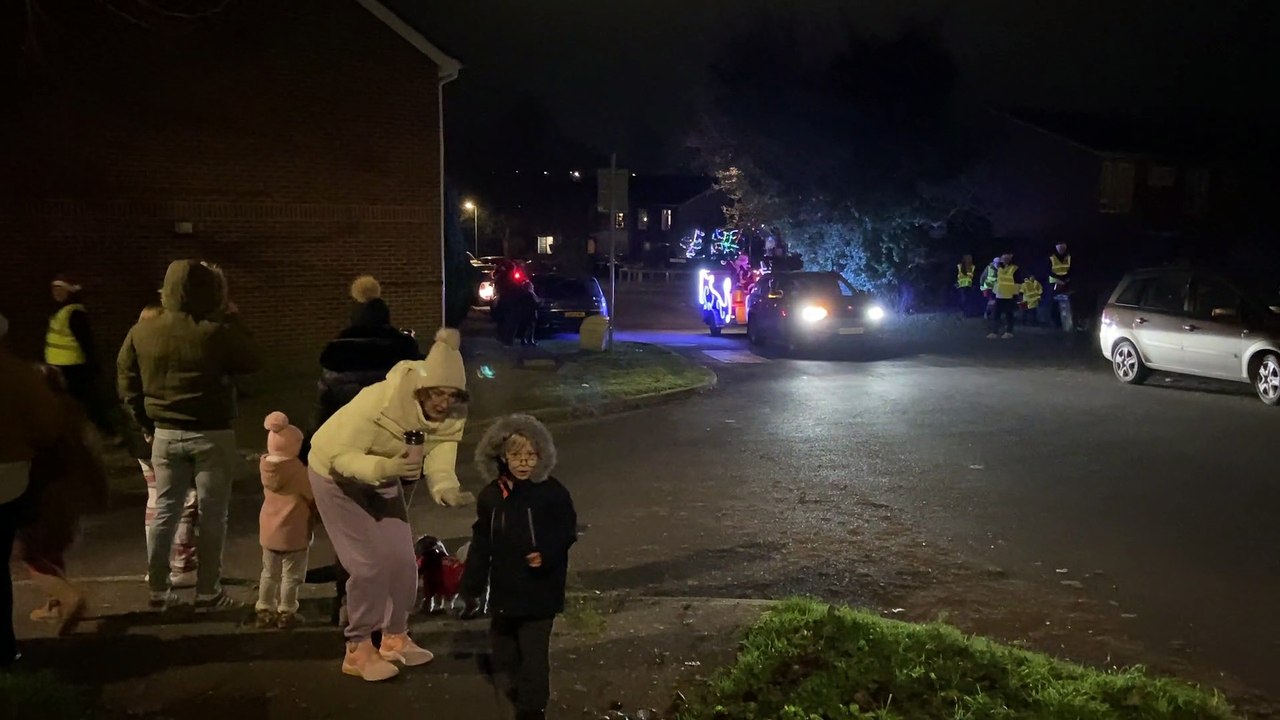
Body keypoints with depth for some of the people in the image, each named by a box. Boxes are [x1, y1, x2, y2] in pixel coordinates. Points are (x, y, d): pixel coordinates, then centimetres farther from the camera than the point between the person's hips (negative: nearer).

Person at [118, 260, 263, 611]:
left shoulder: (142, 331, 0)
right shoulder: (217, 330, -16)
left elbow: (127, 382, 7)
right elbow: (253, 361, -1)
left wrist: (147, 424, 16)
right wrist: (232, 315, 4)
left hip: (166, 434, 4)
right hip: (211, 434, -4)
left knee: (165, 512, 14)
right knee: (212, 515, 6)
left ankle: (159, 591, 20)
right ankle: (208, 592, 11)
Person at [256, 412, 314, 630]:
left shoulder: (265, 465, -4)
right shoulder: (296, 470, -20)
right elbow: (315, 495, -13)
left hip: (268, 530, 6)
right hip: (293, 533, -6)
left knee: (269, 574, 18)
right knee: (291, 576, 6)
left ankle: (265, 610, 24)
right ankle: (286, 613, 12)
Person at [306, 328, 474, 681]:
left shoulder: (452, 418, -21)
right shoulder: (379, 401, -38)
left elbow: (439, 468, -25)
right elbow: (342, 456, -33)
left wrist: (450, 492, -48)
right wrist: (386, 468, -51)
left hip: (383, 478, 6)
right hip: (337, 474, -5)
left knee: (403, 561, 4)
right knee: (368, 565, -10)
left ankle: (395, 639, 26)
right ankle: (358, 650, 8)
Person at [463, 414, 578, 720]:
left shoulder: (552, 492, -12)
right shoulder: (491, 495, 0)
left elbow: (567, 532, -5)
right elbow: (481, 543, 6)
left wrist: (548, 555, -22)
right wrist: (471, 584, 6)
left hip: (540, 589, -5)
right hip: (504, 588, 5)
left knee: (533, 650, -2)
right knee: (503, 643, 21)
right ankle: (511, 691, 44)